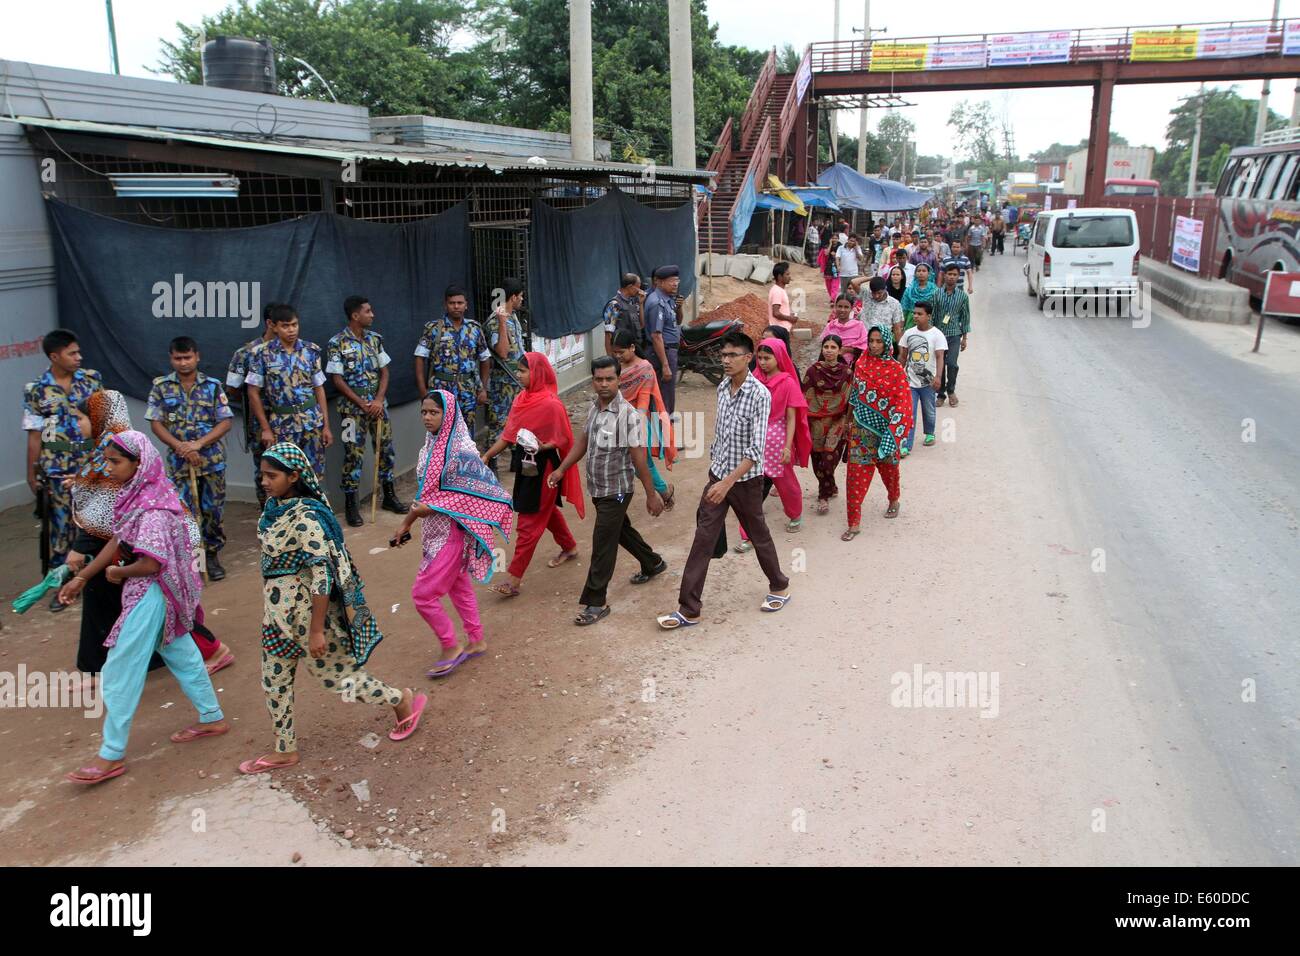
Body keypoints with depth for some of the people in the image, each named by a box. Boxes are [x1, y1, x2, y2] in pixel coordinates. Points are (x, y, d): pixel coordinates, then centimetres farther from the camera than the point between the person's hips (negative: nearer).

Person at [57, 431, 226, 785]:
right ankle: (212, 718, 35)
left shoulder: (153, 508, -25)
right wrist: (81, 577, 10)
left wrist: (117, 573, -10)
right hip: (153, 593, 10)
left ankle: (112, 756, 10)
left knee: (120, 672, -1)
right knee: (181, 654, 20)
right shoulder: (135, 495, 3)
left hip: (150, 595, -10)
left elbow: (150, 564, -28)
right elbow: (117, 541, 10)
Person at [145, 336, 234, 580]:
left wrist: (198, 444, -15)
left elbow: (226, 421, -4)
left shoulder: (212, 386, -1)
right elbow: (156, 423, 0)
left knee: (213, 510, 7)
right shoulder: (161, 386, 1)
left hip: (212, 459, 0)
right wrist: (181, 447, -13)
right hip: (179, 461, 0)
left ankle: (212, 555, 22)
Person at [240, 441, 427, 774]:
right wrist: (270, 606, 21)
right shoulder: (275, 507, 0)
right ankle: (284, 750, 35)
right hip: (278, 610, 8)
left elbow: (322, 574, -26)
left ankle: (404, 700, 26)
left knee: (333, 675, 7)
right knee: (274, 680, 16)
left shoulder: (305, 517, -26)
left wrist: (316, 630, -23)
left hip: (304, 609, -8)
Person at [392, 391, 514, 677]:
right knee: (459, 586, 19)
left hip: (453, 530, -8)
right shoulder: (431, 443, 5)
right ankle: (477, 642, 35)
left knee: (423, 593, -4)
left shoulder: (460, 448, -20)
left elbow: (477, 492, -21)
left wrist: (433, 508, -23)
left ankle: (451, 648, 14)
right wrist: (408, 521, 17)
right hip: (435, 528, 8)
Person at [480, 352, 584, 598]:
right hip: (526, 465, 8)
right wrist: (487, 456, 2)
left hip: (543, 468, -8)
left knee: (529, 523, -3)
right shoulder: (522, 399, 3)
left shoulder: (551, 404, -20)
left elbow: (563, 440, -14)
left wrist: (542, 447, -31)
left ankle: (514, 580, 2)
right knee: (548, 511, 25)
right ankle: (570, 548, 47)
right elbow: (508, 434, 7)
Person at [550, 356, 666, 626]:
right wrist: (561, 469, 11)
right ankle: (653, 564, 49)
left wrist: (652, 495, -16)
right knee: (622, 531, 25)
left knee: (603, 545, -3)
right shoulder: (594, 408, 1)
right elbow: (584, 440, 15)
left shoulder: (628, 414, -21)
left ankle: (596, 603, 7)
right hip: (597, 488, 8)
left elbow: (639, 459, -20)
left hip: (617, 490, -8)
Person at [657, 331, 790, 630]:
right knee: (703, 540, 2)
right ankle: (689, 610, 6)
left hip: (745, 479, -5)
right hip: (718, 475, 6)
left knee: (759, 536, 14)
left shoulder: (759, 394, -20)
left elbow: (756, 449, -25)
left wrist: (728, 482, -31)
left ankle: (779, 587, 40)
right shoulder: (722, 387, 2)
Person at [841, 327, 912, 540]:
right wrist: (849, 419, 17)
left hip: (884, 428, -2)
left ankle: (893, 501, 48)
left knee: (888, 467, 18)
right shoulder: (861, 364, 0)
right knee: (857, 472, -3)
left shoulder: (896, 370, -10)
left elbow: (901, 403, -12)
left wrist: (893, 433, -18)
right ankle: (854, 523, 0)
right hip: (861, 427, 2)